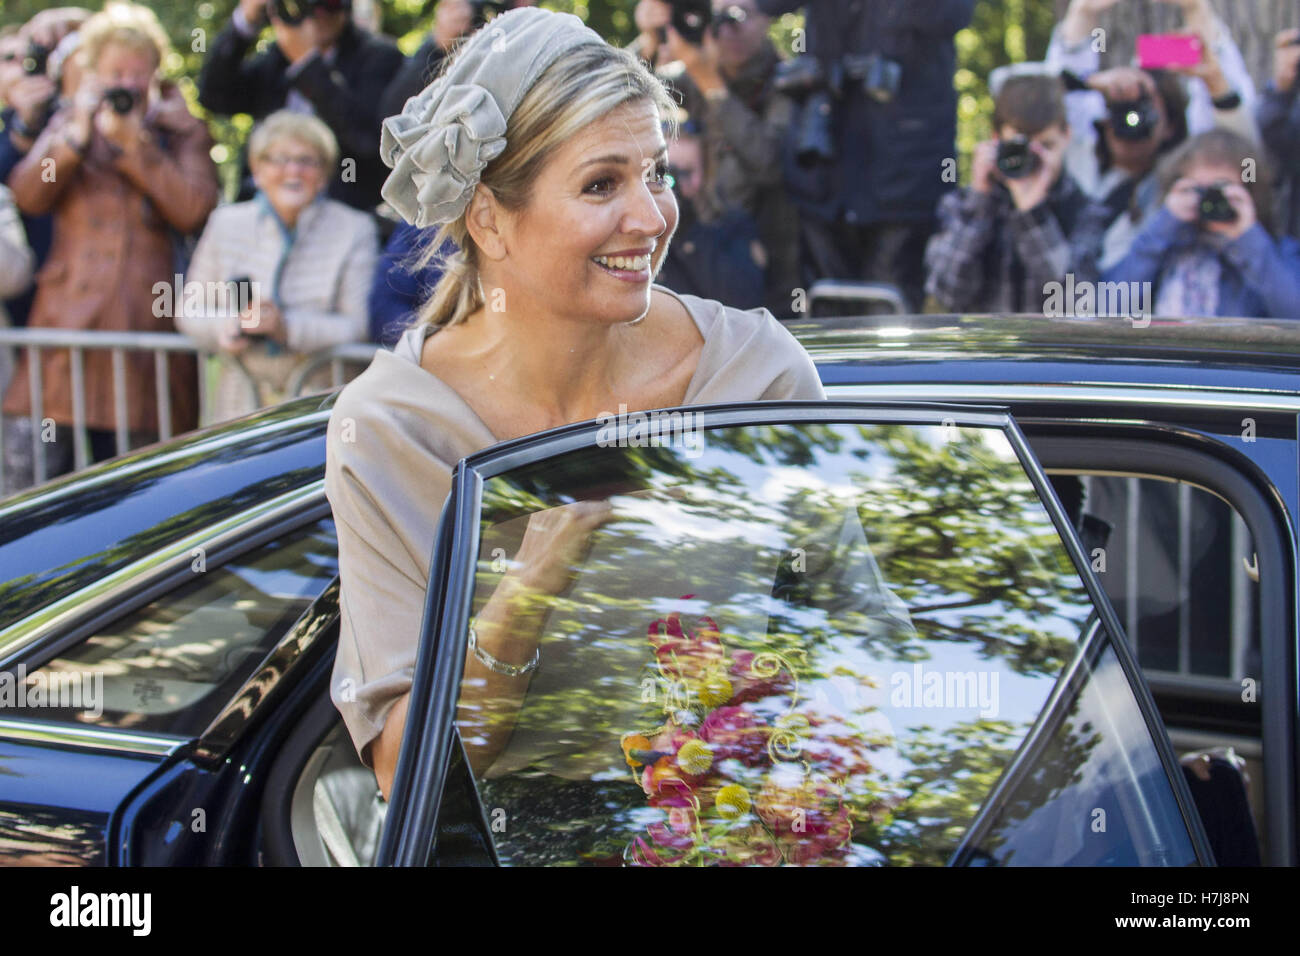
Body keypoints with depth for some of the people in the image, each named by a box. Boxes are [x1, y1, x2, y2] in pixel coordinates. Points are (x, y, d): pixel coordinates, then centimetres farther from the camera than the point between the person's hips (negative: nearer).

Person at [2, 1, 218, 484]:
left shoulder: (183, 131, 11)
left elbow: (193, 209, -6)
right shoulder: (66, 123, 17)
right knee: (63, 468, -3)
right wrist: (77, 136, -6)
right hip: (72, 313, 2)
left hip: (149, 318, -1)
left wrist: (134, 144, -8)